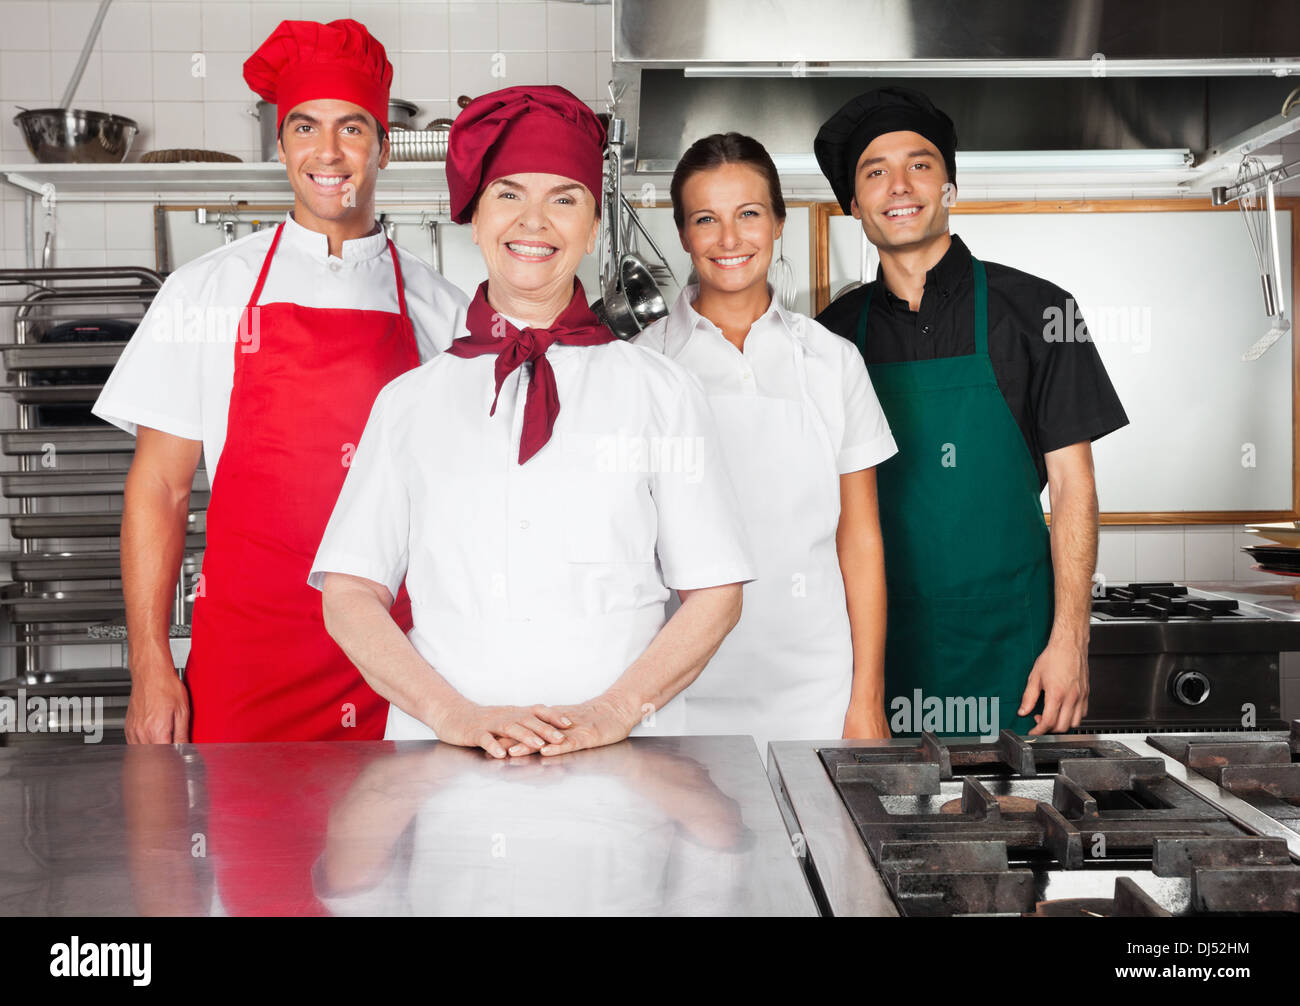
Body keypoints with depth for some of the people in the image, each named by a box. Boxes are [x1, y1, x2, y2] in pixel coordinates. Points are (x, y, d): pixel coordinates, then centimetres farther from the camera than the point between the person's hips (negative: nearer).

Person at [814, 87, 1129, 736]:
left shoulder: (1034, 310, -2)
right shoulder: (834, 333, 6)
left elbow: (1072, 484, -3)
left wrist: (1069, 640, -10)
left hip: (1005, 633, -2)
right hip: (877, 631, 2)